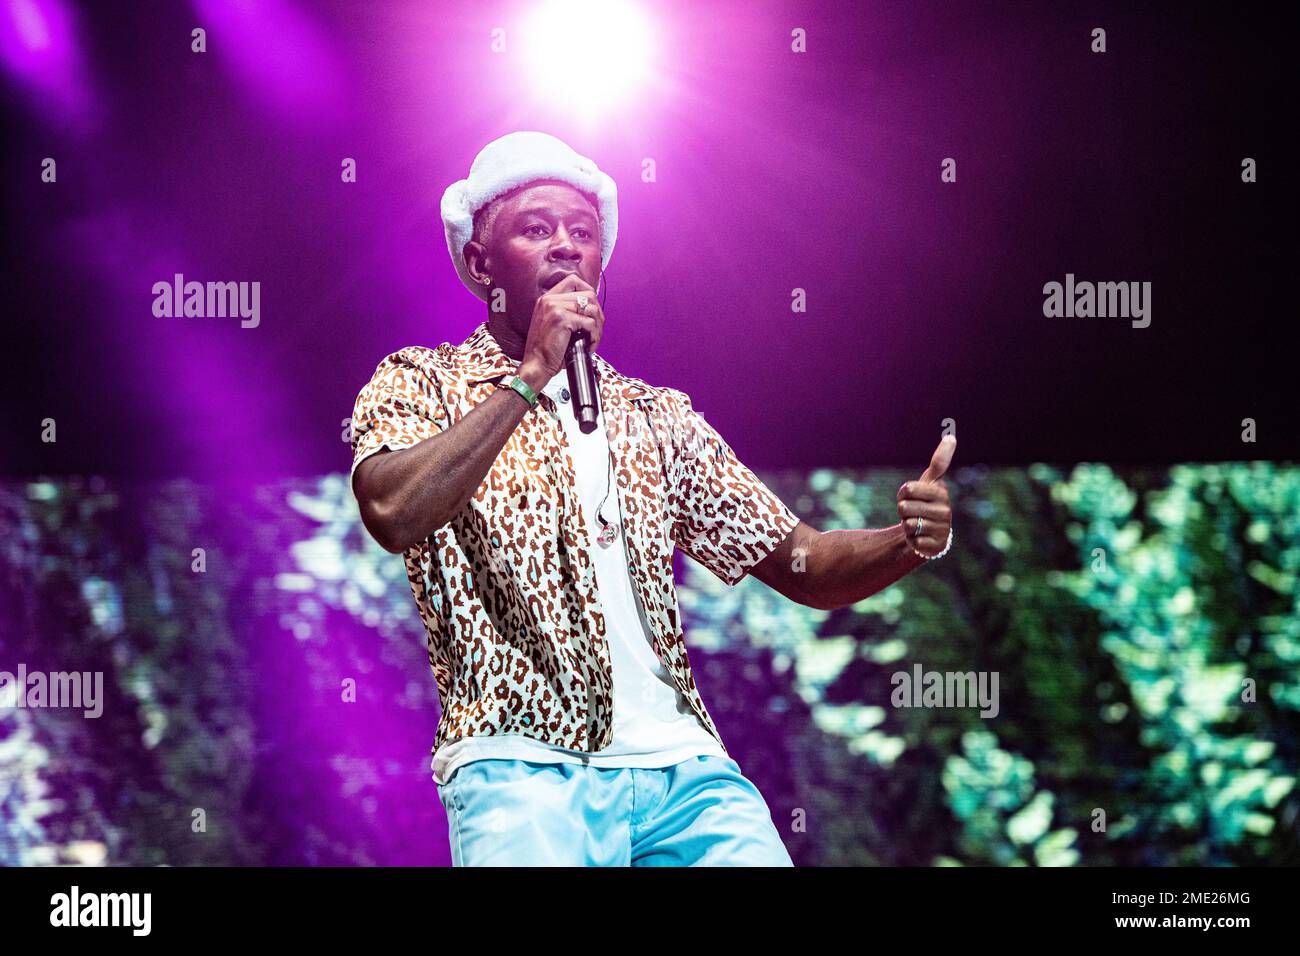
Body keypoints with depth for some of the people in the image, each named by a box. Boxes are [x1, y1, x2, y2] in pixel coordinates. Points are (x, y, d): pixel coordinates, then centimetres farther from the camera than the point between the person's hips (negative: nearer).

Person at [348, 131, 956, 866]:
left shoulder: (658, 417, 22)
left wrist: (911, 541, -3)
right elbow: (393, 516, -12)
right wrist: (530, 375, -10)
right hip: (520, 764, -4)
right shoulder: (421, 385, 10)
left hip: (682, 764, 4)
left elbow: (801, 564, 18)